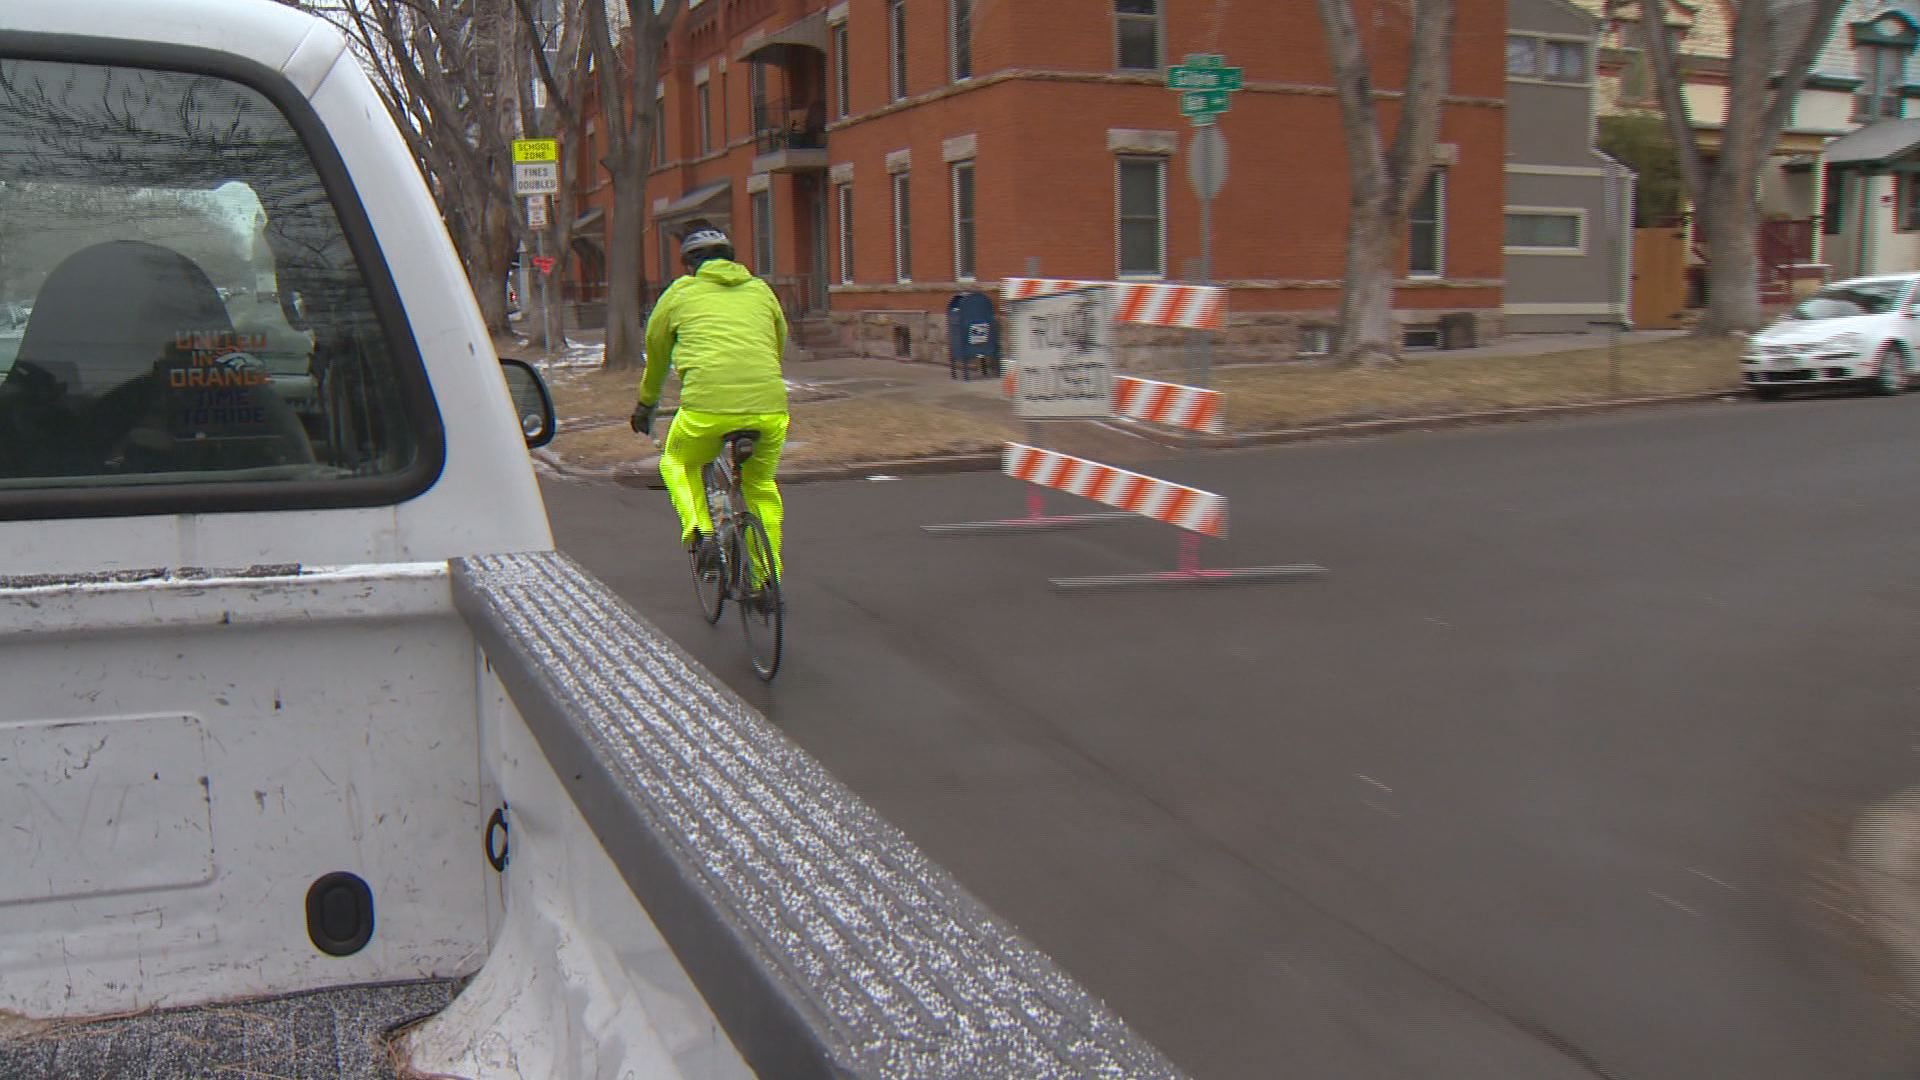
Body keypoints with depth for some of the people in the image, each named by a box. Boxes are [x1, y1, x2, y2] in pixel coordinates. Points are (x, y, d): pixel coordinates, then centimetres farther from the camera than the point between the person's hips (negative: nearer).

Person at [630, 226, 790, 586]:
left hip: (708, 405, -2)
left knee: (677, 464, 27)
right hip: (770, 406, 3)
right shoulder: (760, 290, 23)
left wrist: (645, 403, 43)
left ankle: (698, 532, 5)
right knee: (761, 486, 24)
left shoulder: (681, 292, 17)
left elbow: (656, 352, 27)